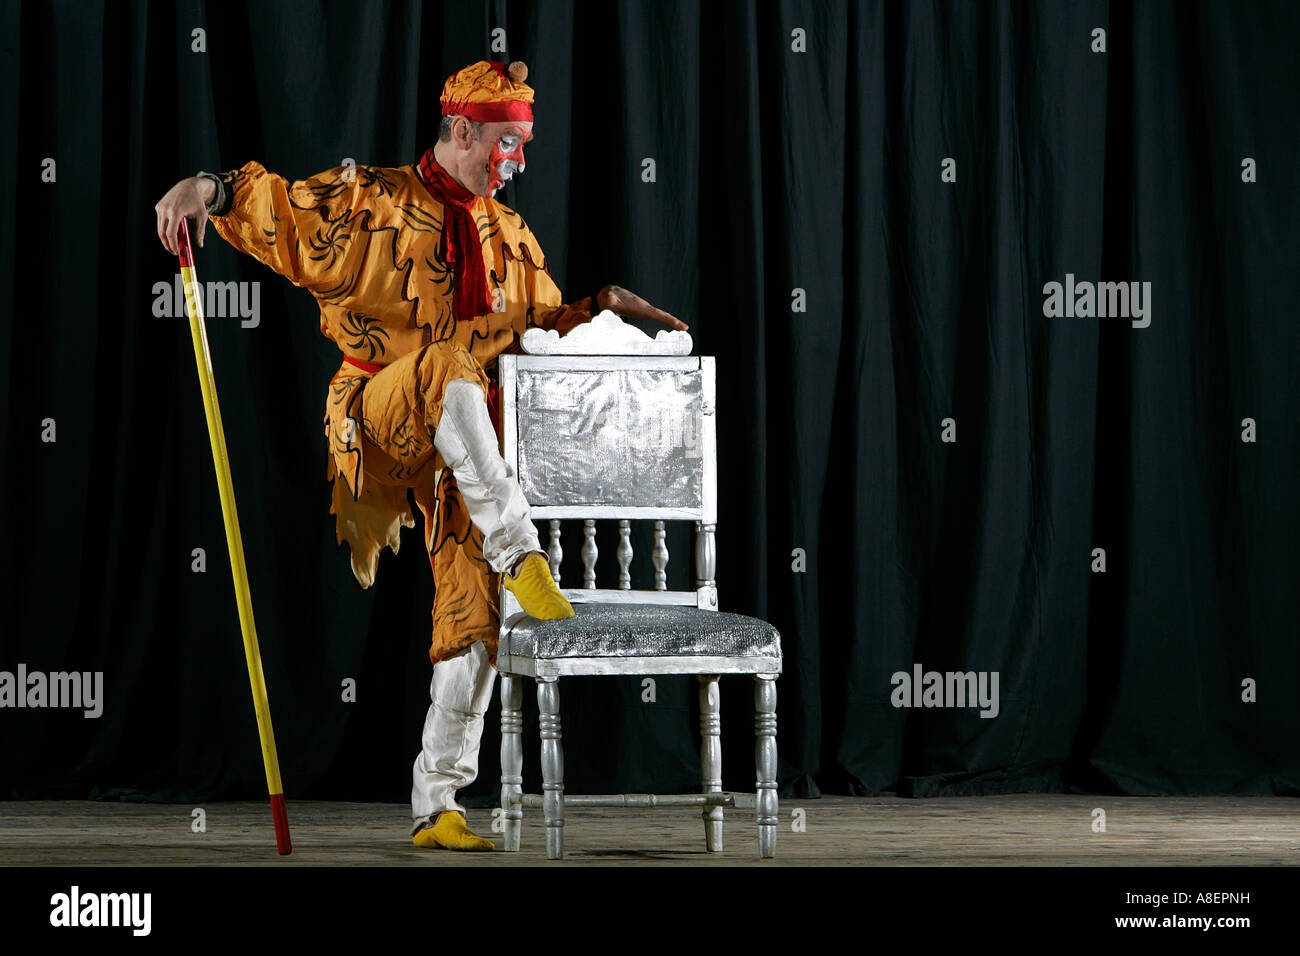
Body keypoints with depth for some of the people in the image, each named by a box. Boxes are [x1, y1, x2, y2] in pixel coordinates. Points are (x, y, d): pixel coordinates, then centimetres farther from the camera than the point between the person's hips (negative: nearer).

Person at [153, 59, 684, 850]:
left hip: (467, 442, 5)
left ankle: (437, 807, 2)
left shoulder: (510, 238, 19)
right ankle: (520, 554, -41)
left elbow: (545, 324, 26)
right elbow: (282, 216, 0)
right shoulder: (371, 201, 4)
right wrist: (216, 190, -19)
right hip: (378, 415, -5)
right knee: (451, 371, -40)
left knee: (474, 614, -5)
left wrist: (601, 305, 8)